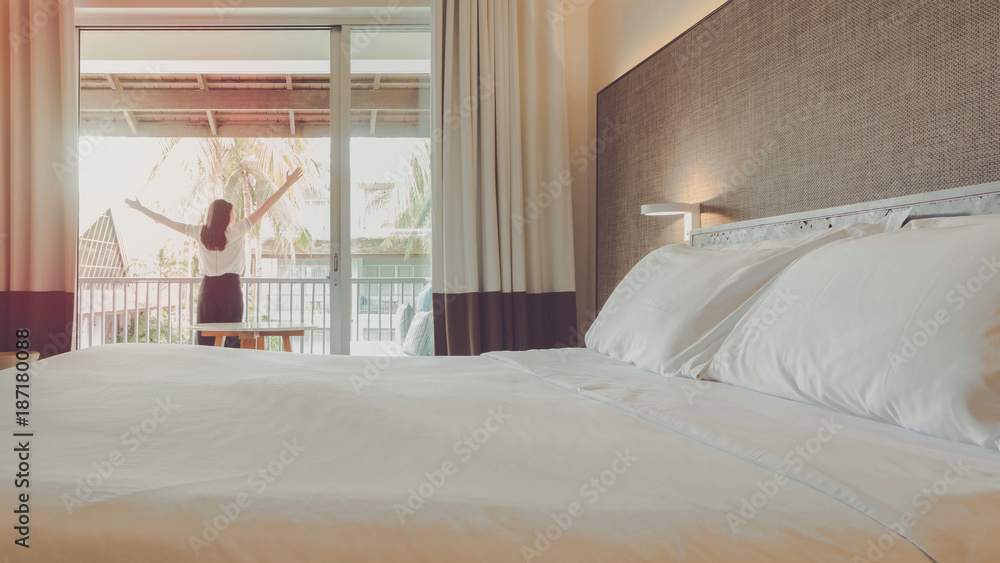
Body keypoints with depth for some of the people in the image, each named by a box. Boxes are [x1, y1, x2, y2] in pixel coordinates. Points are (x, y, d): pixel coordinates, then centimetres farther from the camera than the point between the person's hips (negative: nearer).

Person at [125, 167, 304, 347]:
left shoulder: (200, 233, 5)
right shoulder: (236, 231, -3)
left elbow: (168, 222, 13)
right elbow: (264, 208, -2)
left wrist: (140, 208, 26)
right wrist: (287, 185, 1)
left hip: (208, 289, 3)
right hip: (230, 288, -3)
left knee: (206, 342, 6)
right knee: (231, 339, 0)